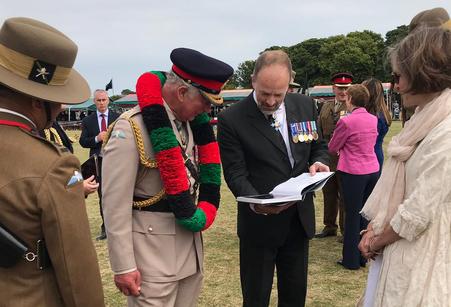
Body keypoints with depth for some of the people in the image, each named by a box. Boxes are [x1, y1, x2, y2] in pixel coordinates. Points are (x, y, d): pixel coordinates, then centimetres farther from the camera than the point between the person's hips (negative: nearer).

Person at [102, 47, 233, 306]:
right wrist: (123, 267, -16)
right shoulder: (131, 128, -18)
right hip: (152, 250, -7)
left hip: (191, 241, 8)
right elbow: (116, 205, -18)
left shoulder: (192, 122, 6)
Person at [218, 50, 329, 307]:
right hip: (259, 222, -4)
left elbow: (319, 146, 12)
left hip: (300, 218, 4)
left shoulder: (306, 106, 0)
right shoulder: (232, 119, -14)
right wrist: (254, 200, -32)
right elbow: (236, 172, -13)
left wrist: (318, 163, -11)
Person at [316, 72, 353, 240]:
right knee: (328, 193, 15)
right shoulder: (326, 106, 14)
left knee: (345, 196, 3)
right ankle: (329, 226, 30)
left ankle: (346, 230, 16)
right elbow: (319, 130, 15)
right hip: (327, 157, 6)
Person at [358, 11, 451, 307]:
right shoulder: (425, 119, 7)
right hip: (398, 245, 8)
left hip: (421, 255, -8)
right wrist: (375, 230, -1)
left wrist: (378, 241, -6)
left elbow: (418, 213, -21)